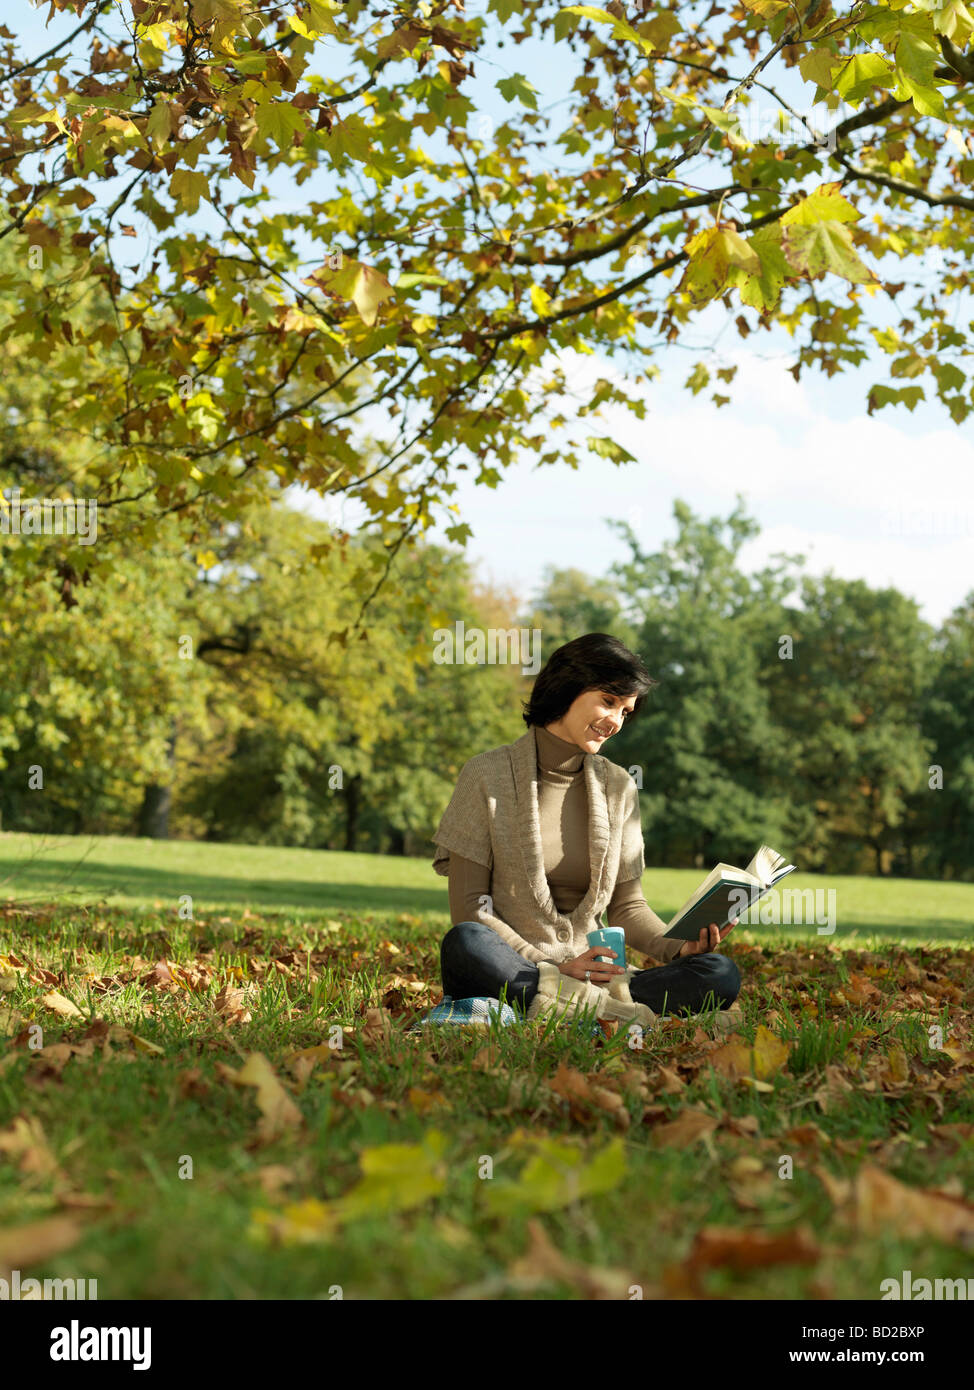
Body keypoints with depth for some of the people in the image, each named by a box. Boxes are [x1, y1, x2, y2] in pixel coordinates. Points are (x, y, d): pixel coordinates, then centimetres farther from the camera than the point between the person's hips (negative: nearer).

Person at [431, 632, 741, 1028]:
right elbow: (468, 909, -6)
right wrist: (556, 966, -17)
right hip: (512, 967, -4)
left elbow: (627, 906, 13)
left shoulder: (618, 788, 12)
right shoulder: (488, 776, -1)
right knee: (464, 944, -38)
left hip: (592, 970, 4)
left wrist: (679, 946, -9)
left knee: (721, 974, -21)